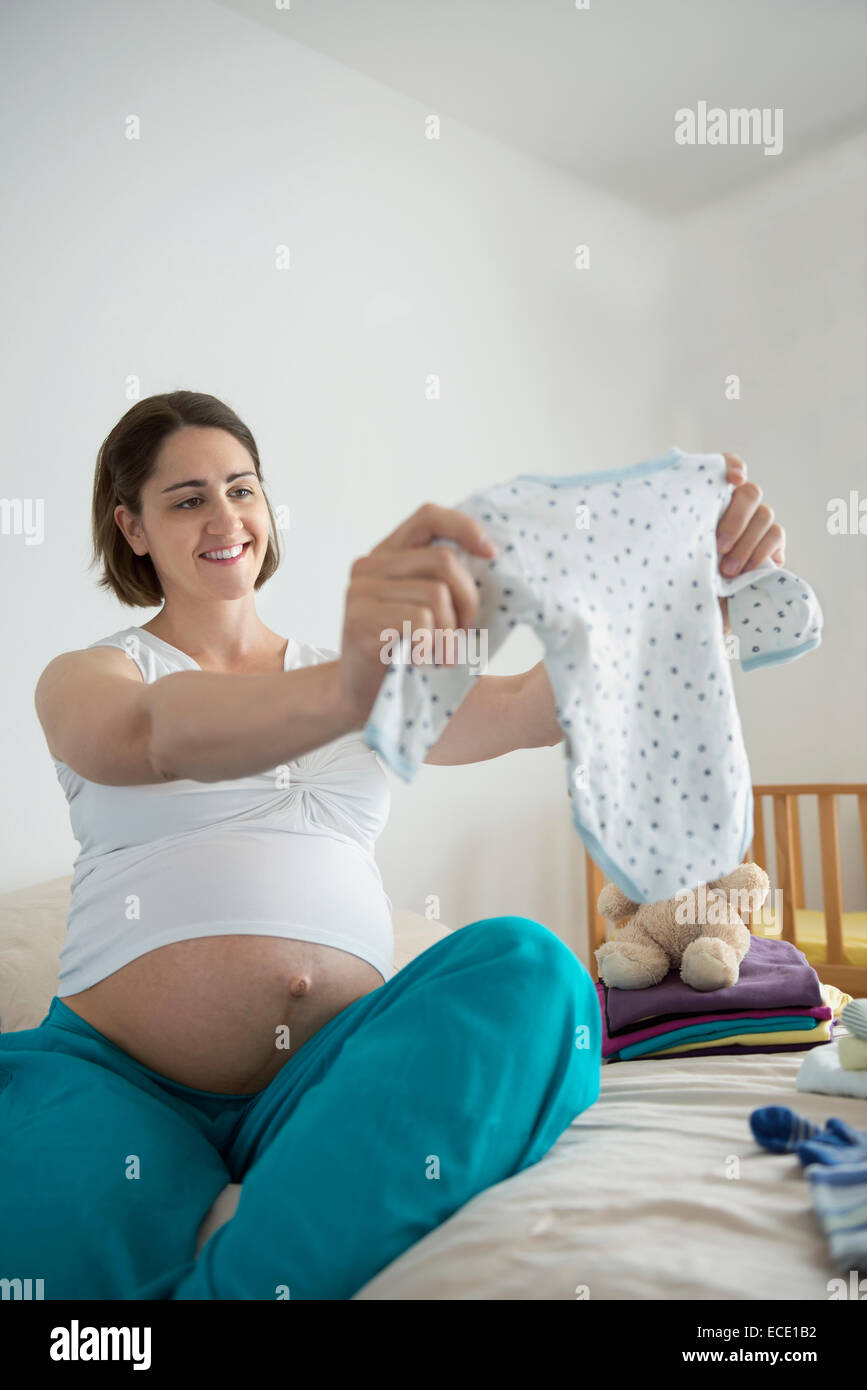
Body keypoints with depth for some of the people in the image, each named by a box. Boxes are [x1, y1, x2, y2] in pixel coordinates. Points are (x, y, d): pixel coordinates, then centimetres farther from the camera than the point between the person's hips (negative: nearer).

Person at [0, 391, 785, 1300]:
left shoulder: (370, 674, 21)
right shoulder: (84, 679, 9)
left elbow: (527, 709, 5)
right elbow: (157, 734, -17)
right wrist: (338, 692, -39)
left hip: (328, 1077, 6)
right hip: (124, 1077, -5)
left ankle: (241, 1281, -25)